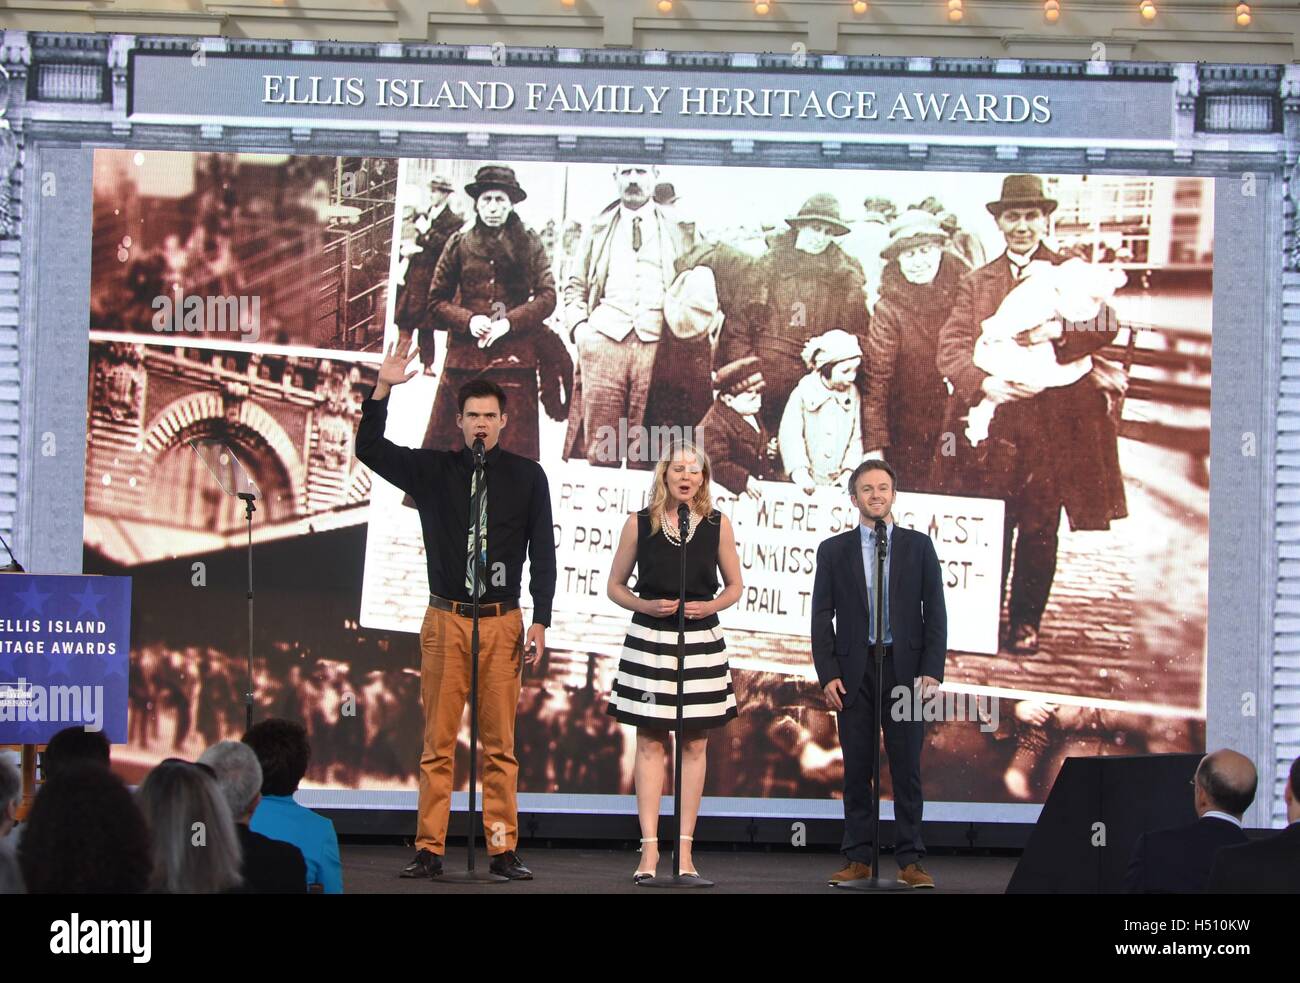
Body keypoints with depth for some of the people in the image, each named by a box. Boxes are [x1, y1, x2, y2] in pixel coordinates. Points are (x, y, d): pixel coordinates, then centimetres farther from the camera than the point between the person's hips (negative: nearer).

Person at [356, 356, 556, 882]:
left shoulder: (527, 476, 6)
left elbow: (543, 552, 6)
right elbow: (369, 449, 2)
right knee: (437, 743, -1)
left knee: (500, 745, 0)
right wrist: (382, 389, -9)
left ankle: (503, 850, 4)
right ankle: (430, 851, 2)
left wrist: (539, 622, -1)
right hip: (445, 621, 1)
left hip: (502, 622, 0)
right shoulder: (434, 469, 8)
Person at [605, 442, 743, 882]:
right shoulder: (639, 523, 1)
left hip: (701, 641, 1)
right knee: (650, 743, -1)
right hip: (649, 641, -1)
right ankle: (650, 847, 0)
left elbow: (734, 586, 12)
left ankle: (684, 849, 7)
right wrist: (646, 605, -11)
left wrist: (709, 606, -8)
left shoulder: (718, 524, 4)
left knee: (694, 745, 3)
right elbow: (615, 586, 8)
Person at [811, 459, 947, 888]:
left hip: (905, 668, 0)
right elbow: (822, 616, 5)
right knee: (857, 769, 3)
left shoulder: (918, 546, 7)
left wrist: (932, 671, -5)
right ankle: (857, 859, 7)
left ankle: (910, 861, 2)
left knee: (906, 768, -1)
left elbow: (934, 612, 4)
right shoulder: (833, 550, 7)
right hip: (854, 671, 1)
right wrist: (828, 674, -5)